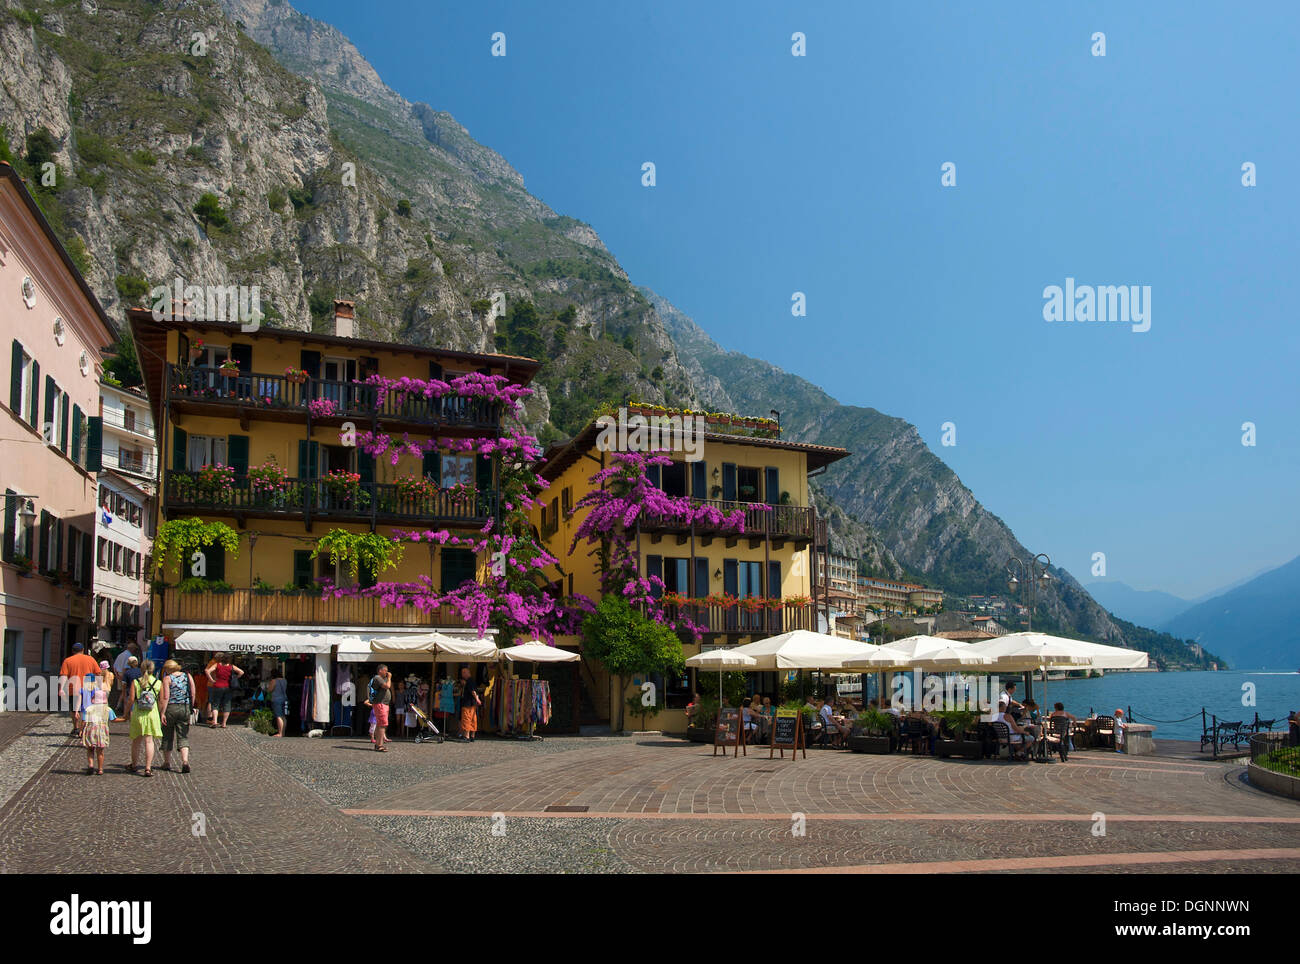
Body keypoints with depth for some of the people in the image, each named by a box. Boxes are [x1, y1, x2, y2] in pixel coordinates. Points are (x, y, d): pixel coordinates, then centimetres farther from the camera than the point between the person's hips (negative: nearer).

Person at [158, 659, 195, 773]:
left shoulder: (167, 679, -5)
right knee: (183, 737, 5)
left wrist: (162, 713, -12)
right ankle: (185, 761, -13)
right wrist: (191, 708, 12)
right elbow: (193, 694, 4)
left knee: (167, 736, 14)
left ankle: (167, 762, 23)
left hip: (170, 708, -3)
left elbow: (165, 697, -12)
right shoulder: (188, 676, 6)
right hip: (185, 708, 3)